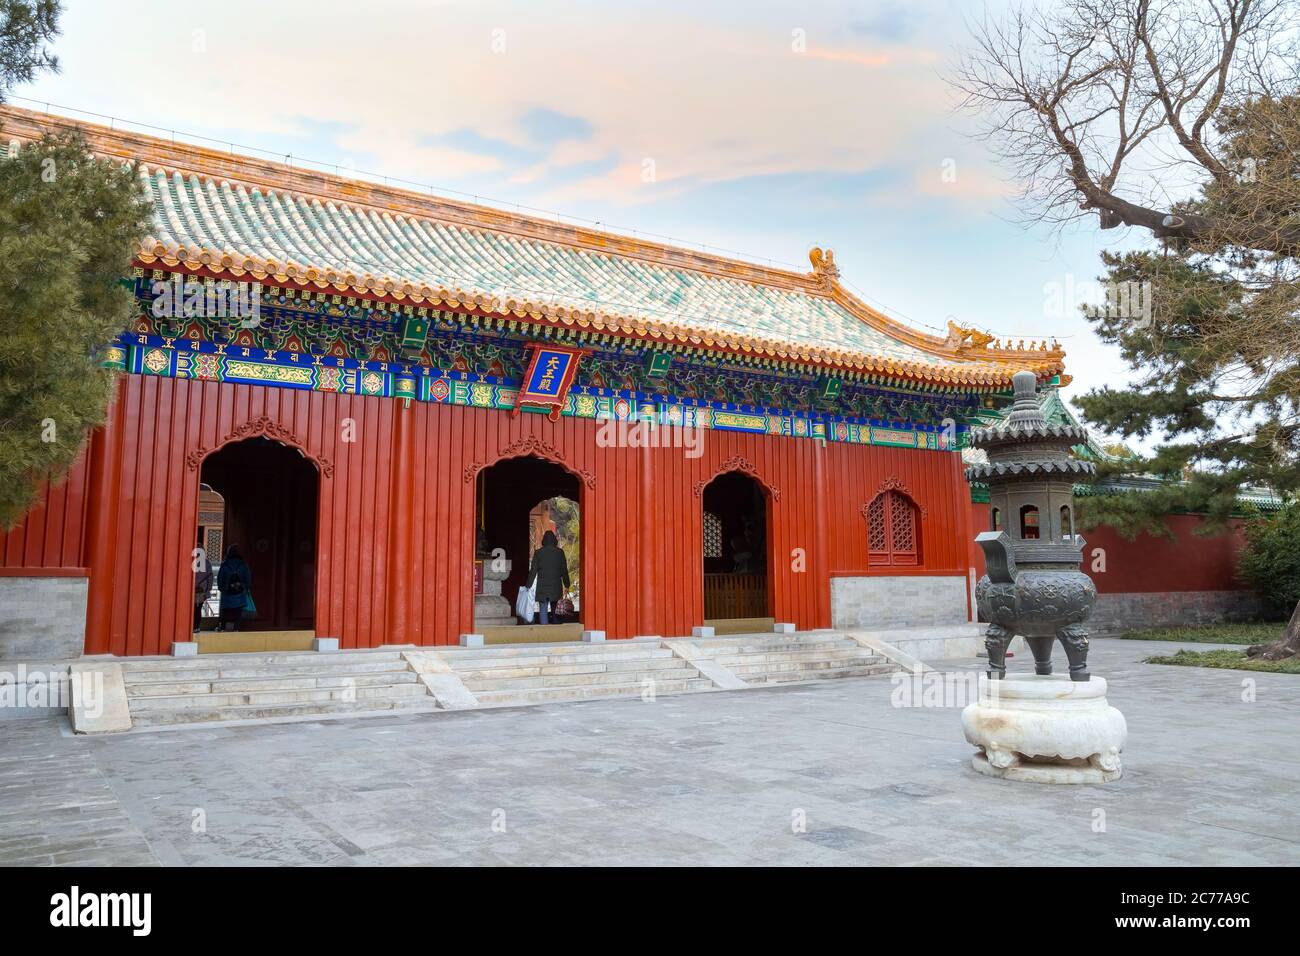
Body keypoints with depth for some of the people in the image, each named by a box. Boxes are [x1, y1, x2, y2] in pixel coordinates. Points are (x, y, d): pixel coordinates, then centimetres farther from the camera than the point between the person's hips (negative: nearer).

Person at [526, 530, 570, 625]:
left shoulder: (538, 553, -2)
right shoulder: (560, 552, 0)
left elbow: (533, 571, -3)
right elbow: (564, 570, 4)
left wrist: (528, 585, 3)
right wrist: (566, 585, 13)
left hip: (542, 587, -1)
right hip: (556, 587, 1)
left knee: (543, 611, 2)